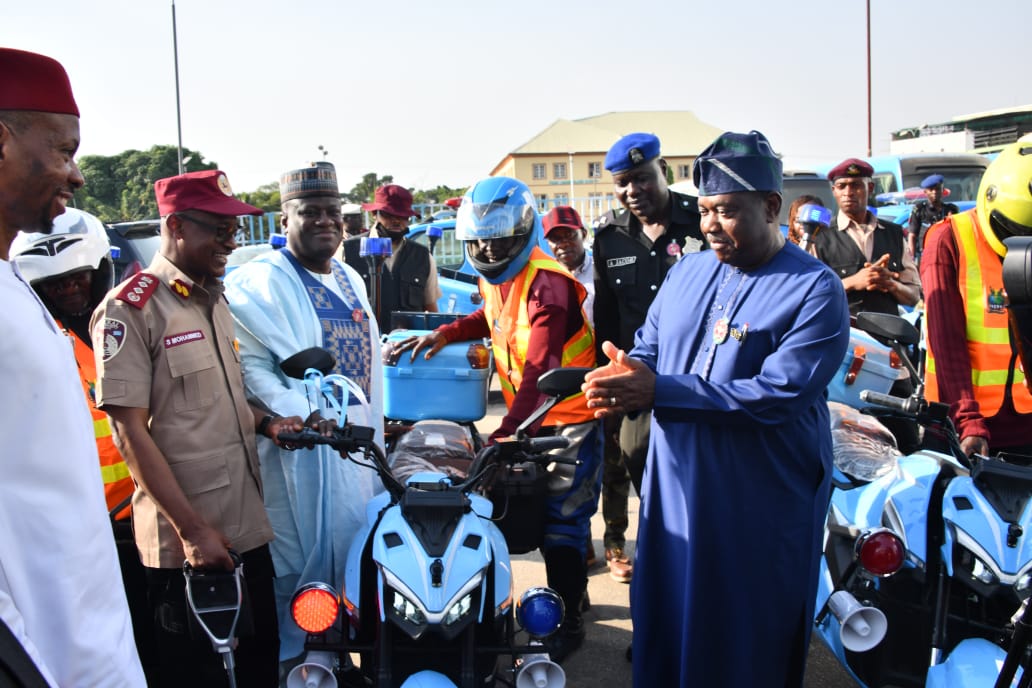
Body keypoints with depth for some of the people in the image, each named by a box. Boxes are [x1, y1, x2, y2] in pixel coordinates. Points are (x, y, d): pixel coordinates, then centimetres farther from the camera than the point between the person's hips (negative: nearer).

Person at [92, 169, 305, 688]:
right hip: (184, 541, -7)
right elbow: (130, 431, -16)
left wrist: (266, 422, 3)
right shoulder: (128, 309, -12)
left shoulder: (216, 301, 13)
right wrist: (192, 528, -18)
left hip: (248, 528, 7)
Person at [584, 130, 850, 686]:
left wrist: (657, 392, -28)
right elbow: (647, 351, 12)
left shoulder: (815, 290, -13)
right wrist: (622, 380, -14)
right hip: (674, 488, 6)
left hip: (761, 509, -5)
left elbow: (778, 394, -23)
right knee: (664, 628, 18)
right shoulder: (688, 271, 8)